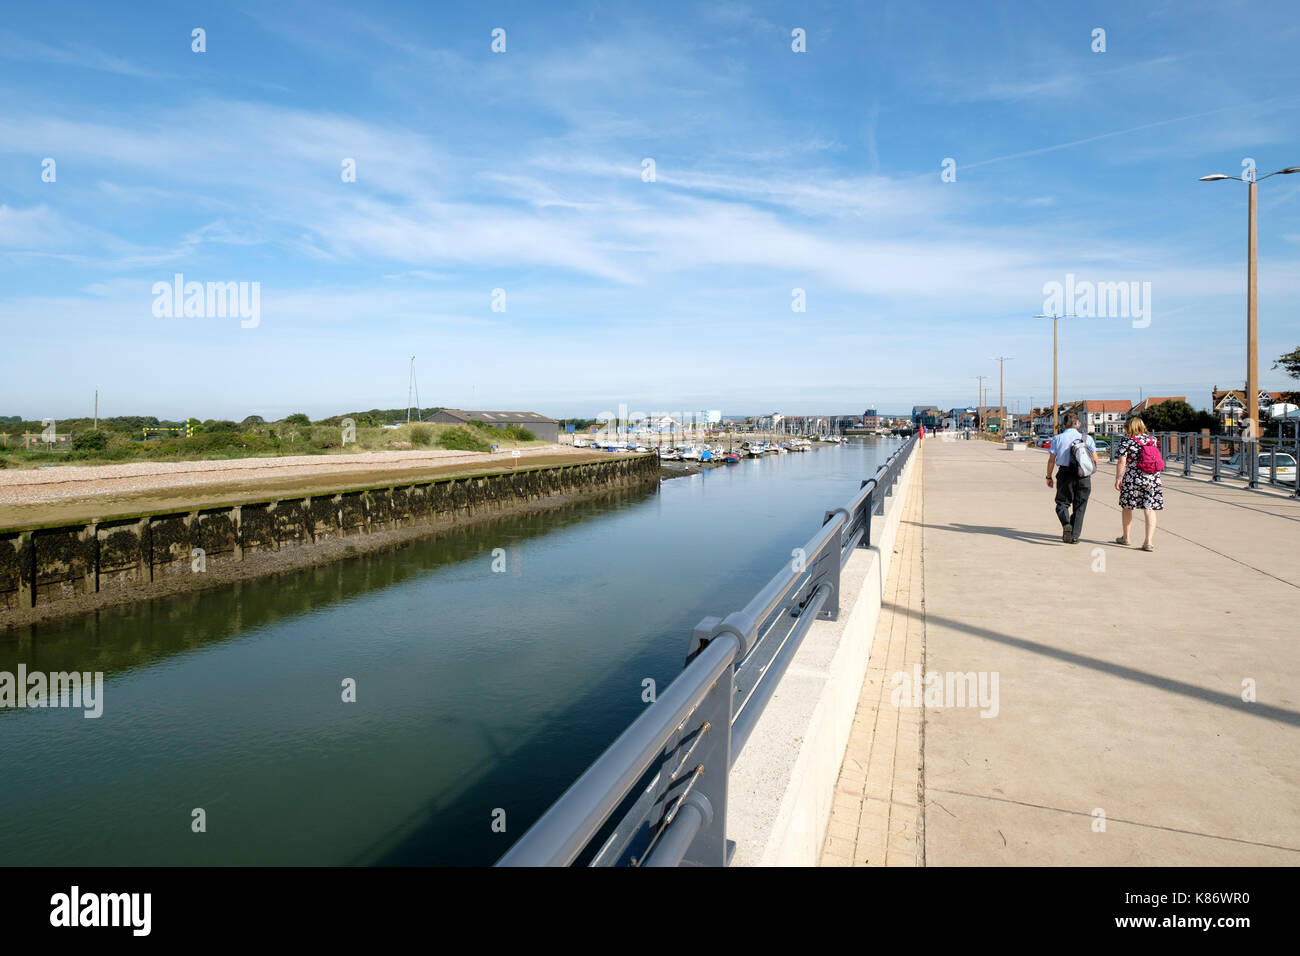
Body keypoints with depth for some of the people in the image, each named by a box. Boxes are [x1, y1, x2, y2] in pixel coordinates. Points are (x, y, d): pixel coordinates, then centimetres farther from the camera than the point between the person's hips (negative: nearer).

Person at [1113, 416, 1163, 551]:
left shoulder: (1127, 442, -5)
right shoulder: (1152, 440, 9)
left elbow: (1122, 462, -11)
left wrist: (1118, 478, -7)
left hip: (1133, 479, -3)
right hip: (1153, 478, 3)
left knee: (1127, 507, 14)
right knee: (1149, 509, 1)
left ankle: (1125, 537, 26)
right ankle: (1149, 542, -6)